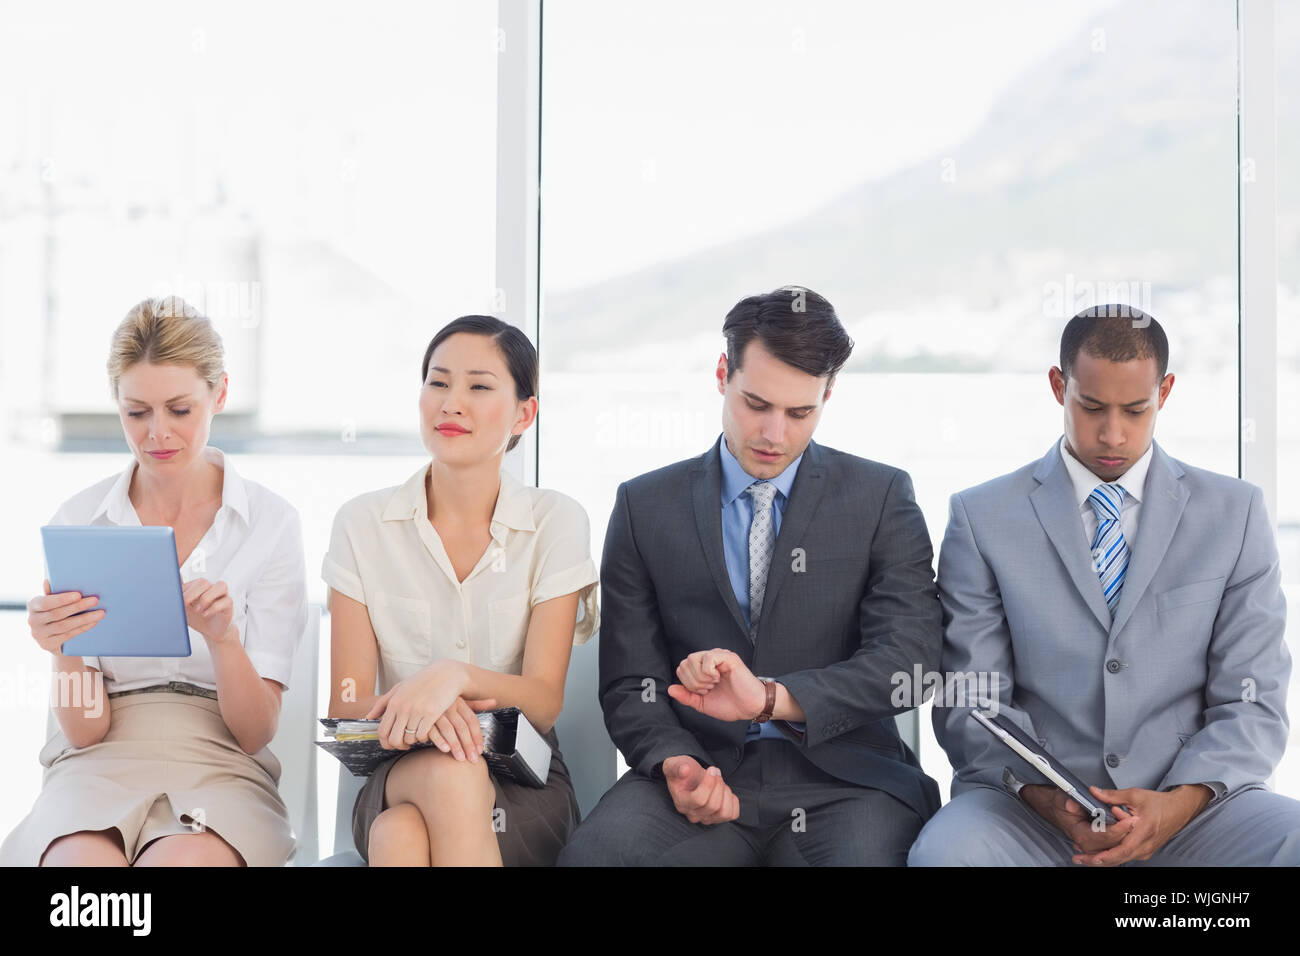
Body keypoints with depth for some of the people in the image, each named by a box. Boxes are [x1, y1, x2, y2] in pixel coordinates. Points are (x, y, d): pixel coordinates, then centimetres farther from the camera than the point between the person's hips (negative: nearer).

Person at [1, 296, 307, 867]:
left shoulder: (270, 522, 2)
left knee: (180, 862, -35)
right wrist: (64, 651, -19)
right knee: (86, 864, -33)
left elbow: (255, 732, -1)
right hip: (101, 767, 1)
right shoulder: (77, 521, 6)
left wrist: (223, 637, -19)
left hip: (218, 771, -1)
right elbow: (85, 731, 1)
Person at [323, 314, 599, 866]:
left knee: (400, 835, -35)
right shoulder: (362, 524, 4)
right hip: (396, 774, 2)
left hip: (521, 785, -1)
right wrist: (421, 707, -25)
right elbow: (346, 706, -2)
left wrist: (455, 676, -28)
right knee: (450, 775, -35)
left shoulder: (557, 524, 1)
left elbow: (545, 704, -6)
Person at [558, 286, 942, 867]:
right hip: (706, 764, 2)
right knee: (594, 853, -30)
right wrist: (676, 764, -14)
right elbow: (631, 685, 9)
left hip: (840, 778, -2)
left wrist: (770, 697, -20)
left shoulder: (881, 498, 8)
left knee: (866, 851, -37)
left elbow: (909, 661, -4)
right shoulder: (645, 507, 11)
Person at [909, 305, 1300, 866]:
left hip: (1187, 804, 1)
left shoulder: (1235, 514, 9)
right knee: (943, 853, -33)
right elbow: (972, 706, 2)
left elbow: (1252, 704, 5)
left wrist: (1177, 803, -14)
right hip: (1029, 812, -1)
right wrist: (1045, 797, -18)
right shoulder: (982, 519, 6)